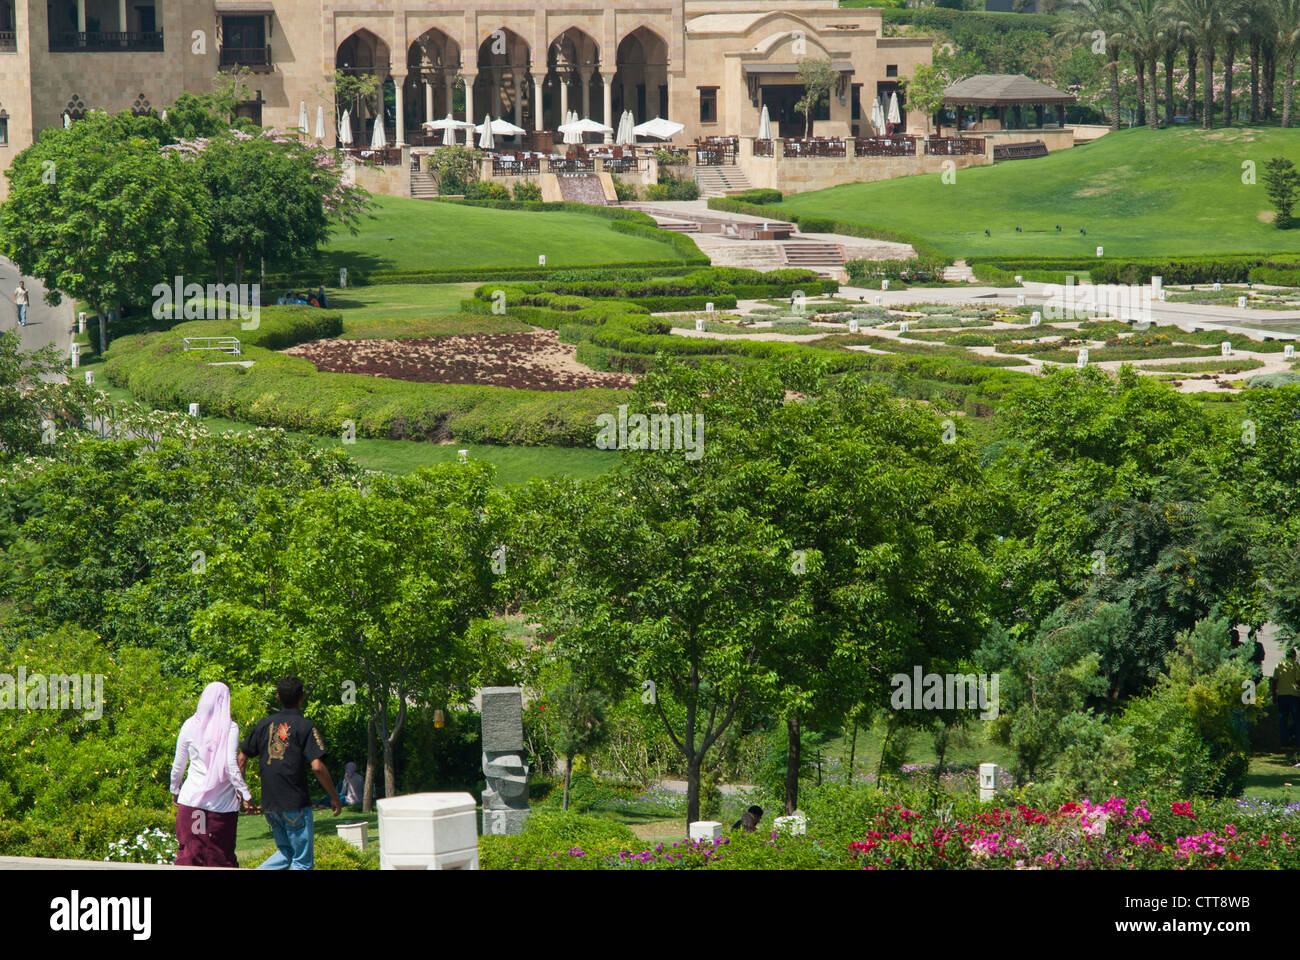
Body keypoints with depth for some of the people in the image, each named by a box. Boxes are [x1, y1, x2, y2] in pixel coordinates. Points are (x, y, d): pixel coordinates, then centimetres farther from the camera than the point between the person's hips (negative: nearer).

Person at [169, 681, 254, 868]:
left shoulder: (190, 725, 2)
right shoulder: (230, 728, -7)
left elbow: (178, 764, 11)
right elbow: (231, 766, -13)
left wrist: (174, 790, 25)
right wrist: (246, 794, -7)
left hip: (191, 798, 2)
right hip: (222, 802, -2)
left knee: (188, 851, 3)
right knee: (222, 854, 6)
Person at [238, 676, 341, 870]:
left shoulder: (265, 724, 9)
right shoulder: (305, 726, -7)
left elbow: (242, 757, 13)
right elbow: (317, 766, -15)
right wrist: (334, 796, -5)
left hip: (269, 803, 6)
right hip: (295, 803, -6)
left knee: (286, 852, 21)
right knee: (303, 861, 2)